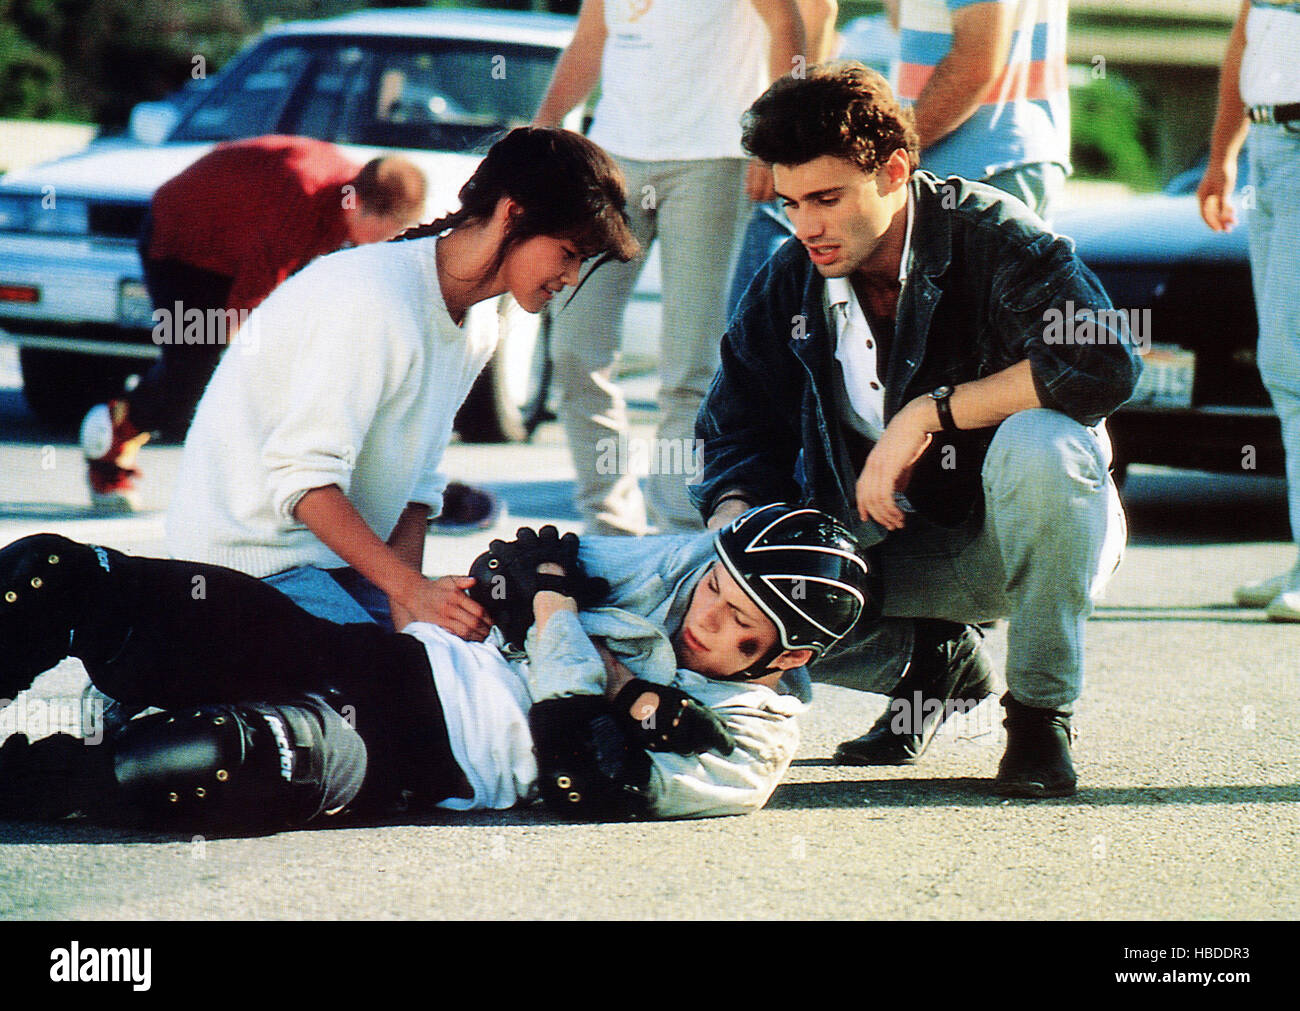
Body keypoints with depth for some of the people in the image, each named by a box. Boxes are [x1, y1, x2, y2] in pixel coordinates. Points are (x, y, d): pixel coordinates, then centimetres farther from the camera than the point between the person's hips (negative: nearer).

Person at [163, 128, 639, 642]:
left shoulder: (477, 328, 9)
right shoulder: (374, 300, -22)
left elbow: (417, 482, 9)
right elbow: (302, 476, -25)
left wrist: (409, 603, -7)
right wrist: (410, 589, -29)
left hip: (338, 556, 9)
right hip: (252, 551, -9)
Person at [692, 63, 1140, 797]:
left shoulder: (991, 236, -17)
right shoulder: (789, 283, -1)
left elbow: (1108, 365, -32)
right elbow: (741, 436, 3)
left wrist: (926, 413, -31)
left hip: (1019, 537, -5)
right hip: (886, 543, 5)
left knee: (1039, 444, -38)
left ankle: (1041, 709, -18)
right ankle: (938, 659, 8)